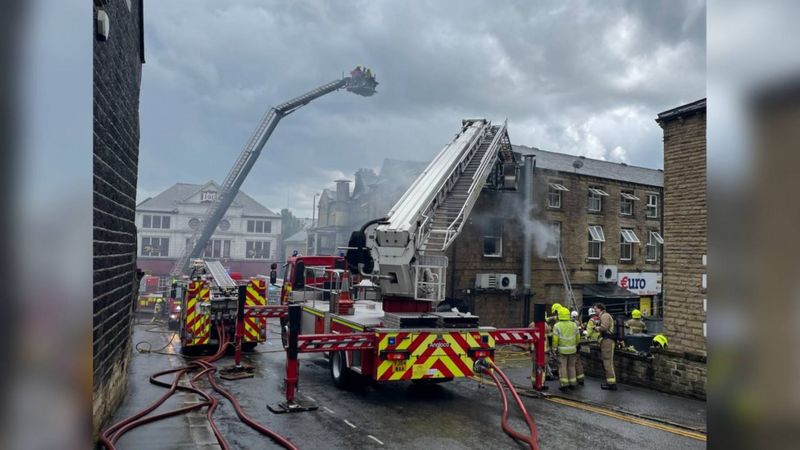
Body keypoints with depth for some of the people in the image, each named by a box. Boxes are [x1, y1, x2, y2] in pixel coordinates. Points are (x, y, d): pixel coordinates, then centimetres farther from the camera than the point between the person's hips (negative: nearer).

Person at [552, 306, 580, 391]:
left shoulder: (557, 326, -10)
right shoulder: (574, 325, 4)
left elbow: (555, 339, -12)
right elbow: (578, 337, 9)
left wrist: (554, 348, -2)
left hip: (562, 350, -4)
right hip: (572, 349, 4)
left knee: (562, 367, 2)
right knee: (571, 366, 14)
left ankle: (564, 385, 2)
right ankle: (572, 384, 18)